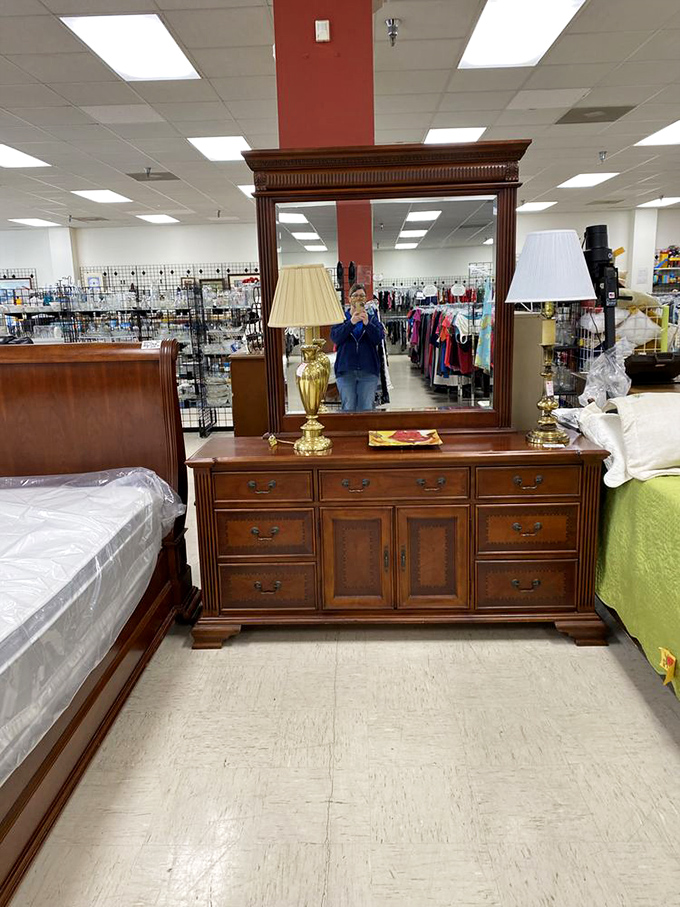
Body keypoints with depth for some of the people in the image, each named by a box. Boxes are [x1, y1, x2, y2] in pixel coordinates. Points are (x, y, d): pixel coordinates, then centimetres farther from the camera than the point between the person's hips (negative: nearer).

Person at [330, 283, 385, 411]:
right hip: (345, 370, 0)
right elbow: (335, 337, -7)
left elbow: (379, 338, -3)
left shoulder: (372, 317, 11)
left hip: (368, 370, 0)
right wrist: (351, 322, -18)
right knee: (348, 407, -1)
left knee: (366, 408, -2)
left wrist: (367, 323, -18)